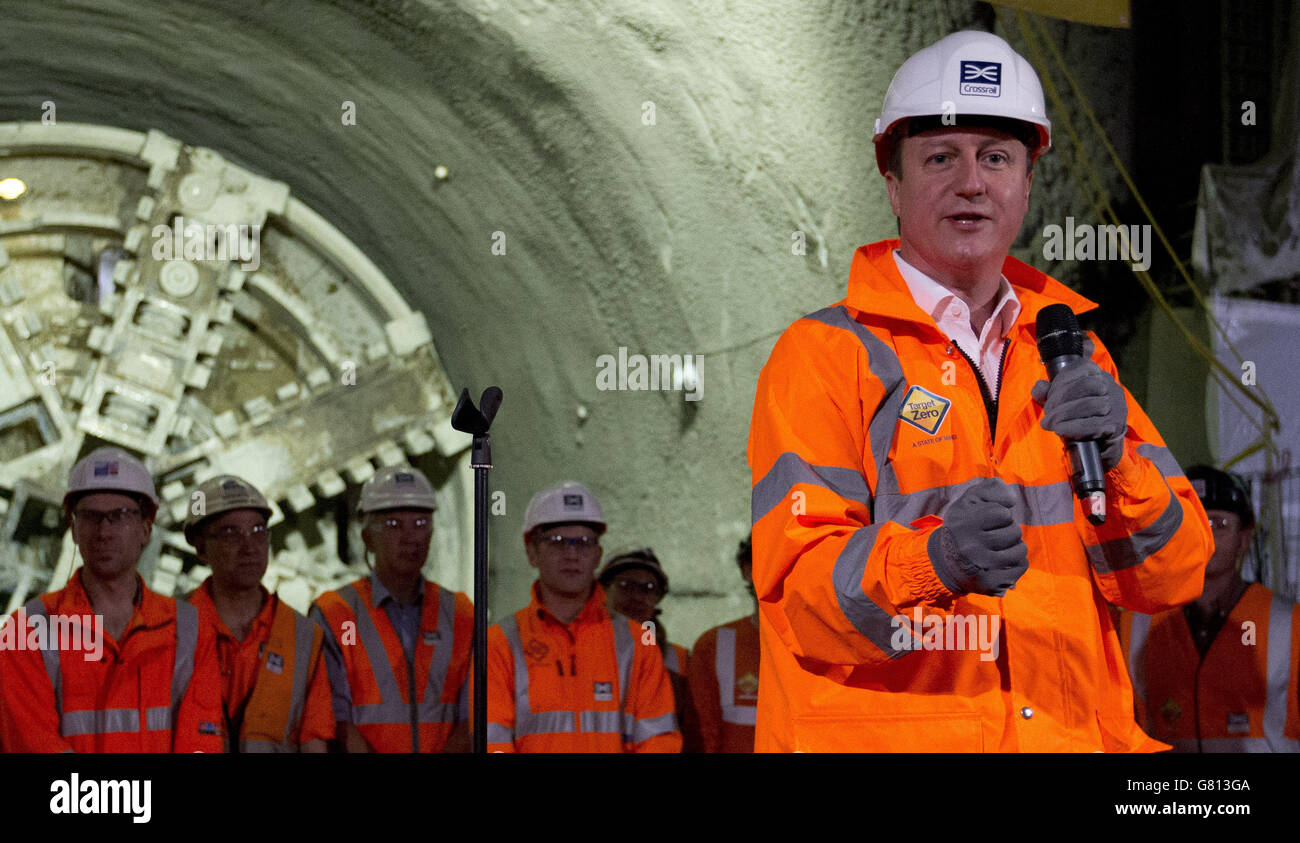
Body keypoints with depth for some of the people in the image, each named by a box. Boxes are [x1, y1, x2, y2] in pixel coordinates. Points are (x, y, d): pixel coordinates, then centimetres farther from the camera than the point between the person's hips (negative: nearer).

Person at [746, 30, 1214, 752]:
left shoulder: (1071, 355, 14)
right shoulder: (822, 354, 0)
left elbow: (1171, 578, 6)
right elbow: (798, 590, -10)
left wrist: (1113, 460, -10)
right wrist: (931, 561, -27)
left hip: (1067, 736, 2)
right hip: (878, 737, -2)